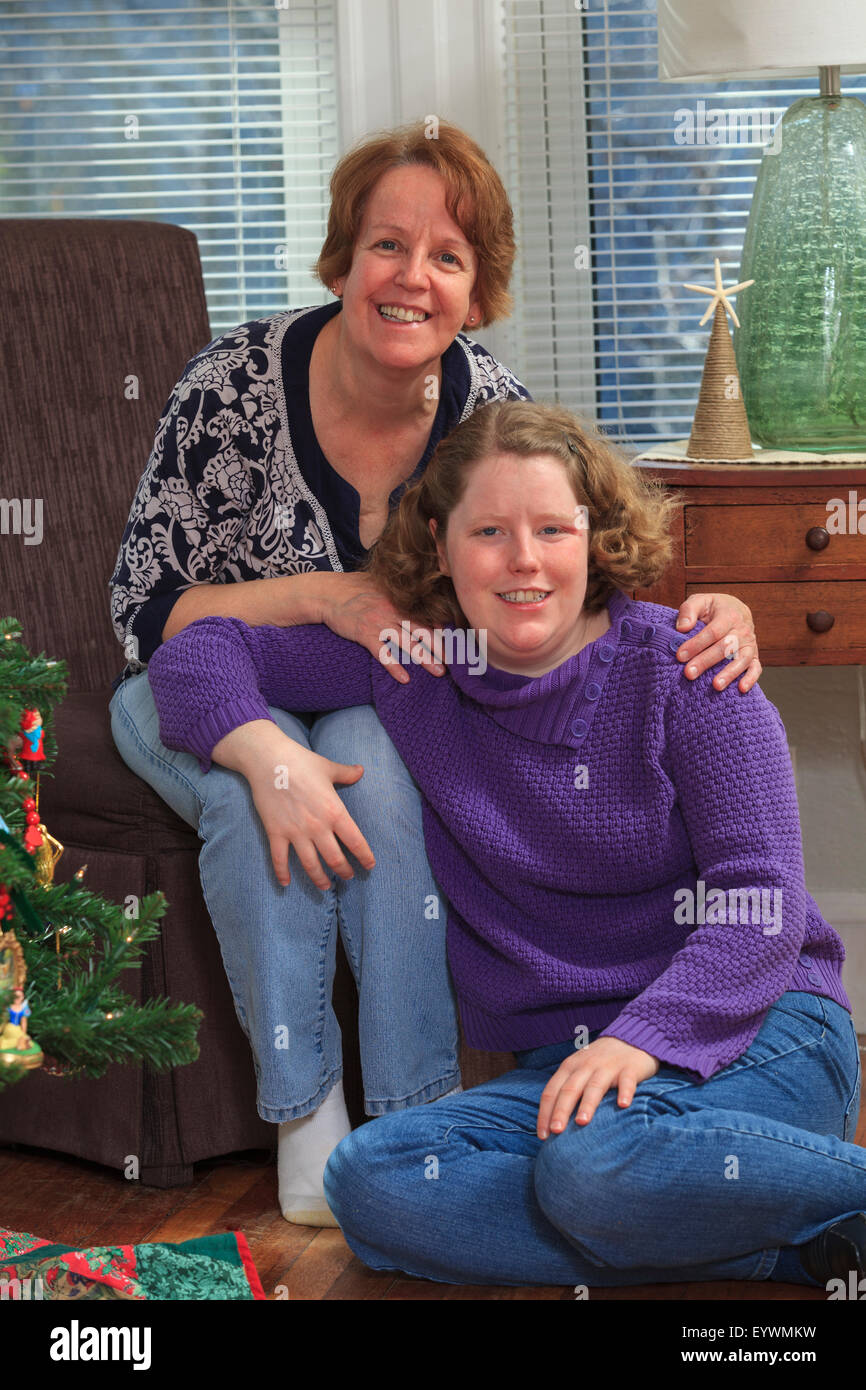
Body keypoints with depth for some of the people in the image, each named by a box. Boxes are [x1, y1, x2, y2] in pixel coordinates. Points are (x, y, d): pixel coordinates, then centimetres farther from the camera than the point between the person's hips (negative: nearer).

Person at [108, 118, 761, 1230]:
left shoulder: (492, 409, -13)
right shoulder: (238, 383, -21)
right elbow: (143, 612, -18)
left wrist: (710, 618, -31)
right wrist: (325, 597, -32)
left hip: (375, 708, 2)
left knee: (370, 763, -32)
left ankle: (416, 1117, -24)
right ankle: (302, 1109, -22)